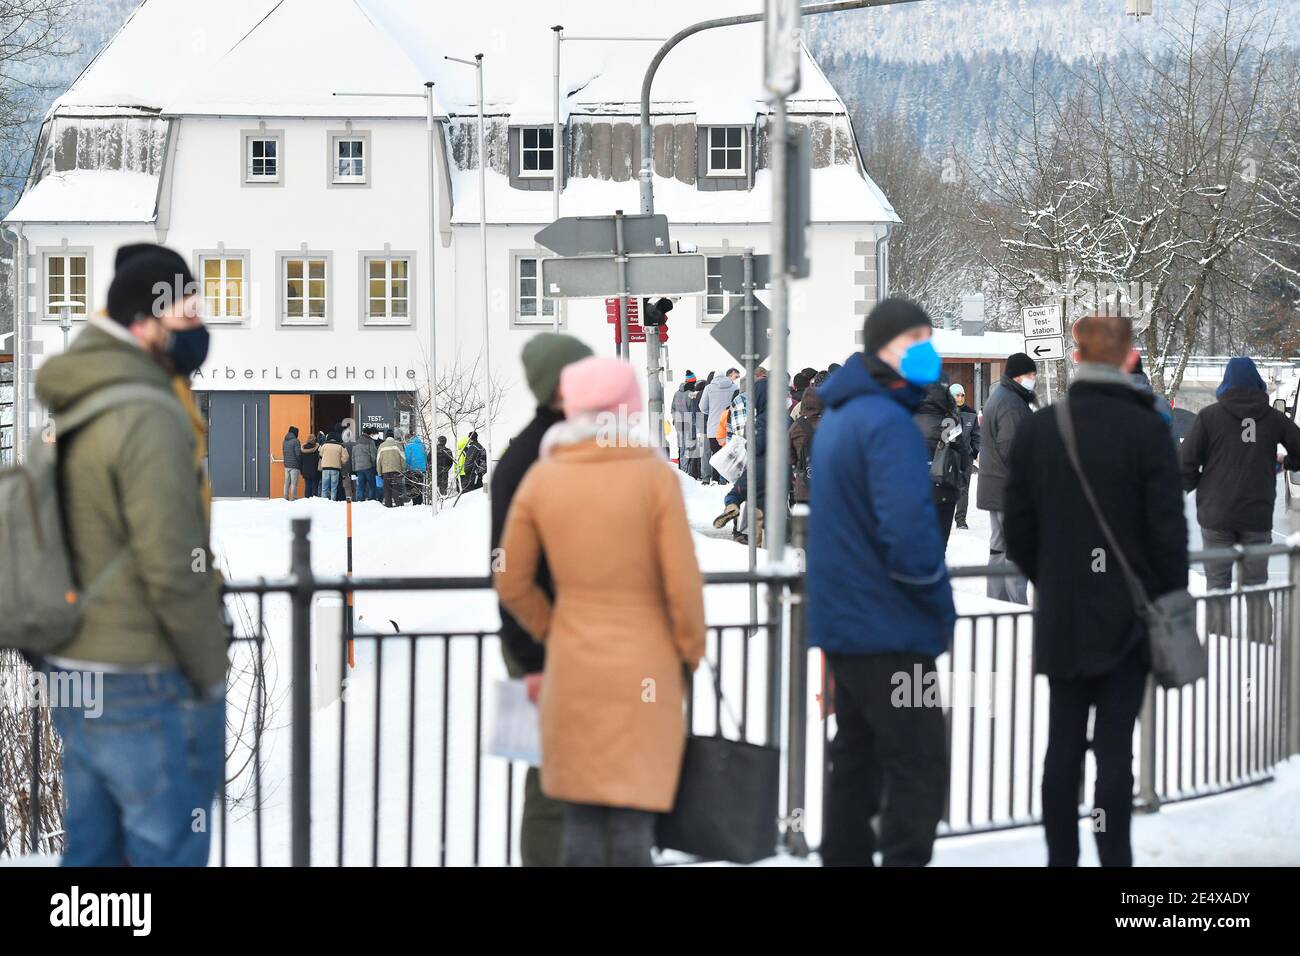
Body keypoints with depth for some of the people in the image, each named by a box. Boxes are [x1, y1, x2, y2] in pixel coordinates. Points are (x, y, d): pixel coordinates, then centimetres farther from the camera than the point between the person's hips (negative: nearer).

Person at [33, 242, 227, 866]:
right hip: (151, 693, -8)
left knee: (90, 855, 14)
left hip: (74, 678, 8)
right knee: (169, 855, -1)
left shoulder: (71, 411, 10)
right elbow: (174, 572, -20)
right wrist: (214, 678, -11)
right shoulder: (151, 418, -17)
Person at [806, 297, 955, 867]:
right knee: (919, 766, -7)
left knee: (857, 758, 15)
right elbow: (909, 531, -26)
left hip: (841, 621, 10)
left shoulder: (837, 415, 14)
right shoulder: (889, 422, -18)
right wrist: (941, 605, -11)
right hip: (889, 627, -10)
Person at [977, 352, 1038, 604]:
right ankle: (1018, 607, -10)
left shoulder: (997, 396, 16)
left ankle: (995, 603, 20)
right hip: (1010, 487, -11)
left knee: (999, 547, 15)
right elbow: (1011, 450, -24)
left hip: (993, 488, 11)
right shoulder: (1013, 406, -19)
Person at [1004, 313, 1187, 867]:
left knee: (1063, 744, 10)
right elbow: (1168, 529, -10)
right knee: (1114, 747, -2)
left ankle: (1061, 857, 14)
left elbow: (1018, 530, 4)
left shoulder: (1037, 429, 0)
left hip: (1061, 616, 3)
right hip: (1126, 615, -3)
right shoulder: (1146, 430, -12)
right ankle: (1114, 858, -2)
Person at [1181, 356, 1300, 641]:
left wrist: (1192, 484, 12)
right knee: (1256, 588, 9)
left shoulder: (1209, 416, -5)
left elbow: (1186, 462, -8)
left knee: (1217, 585, 5)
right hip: (1258, 514, 2)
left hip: (1216, 514, -1)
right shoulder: (1274, 418, 1)